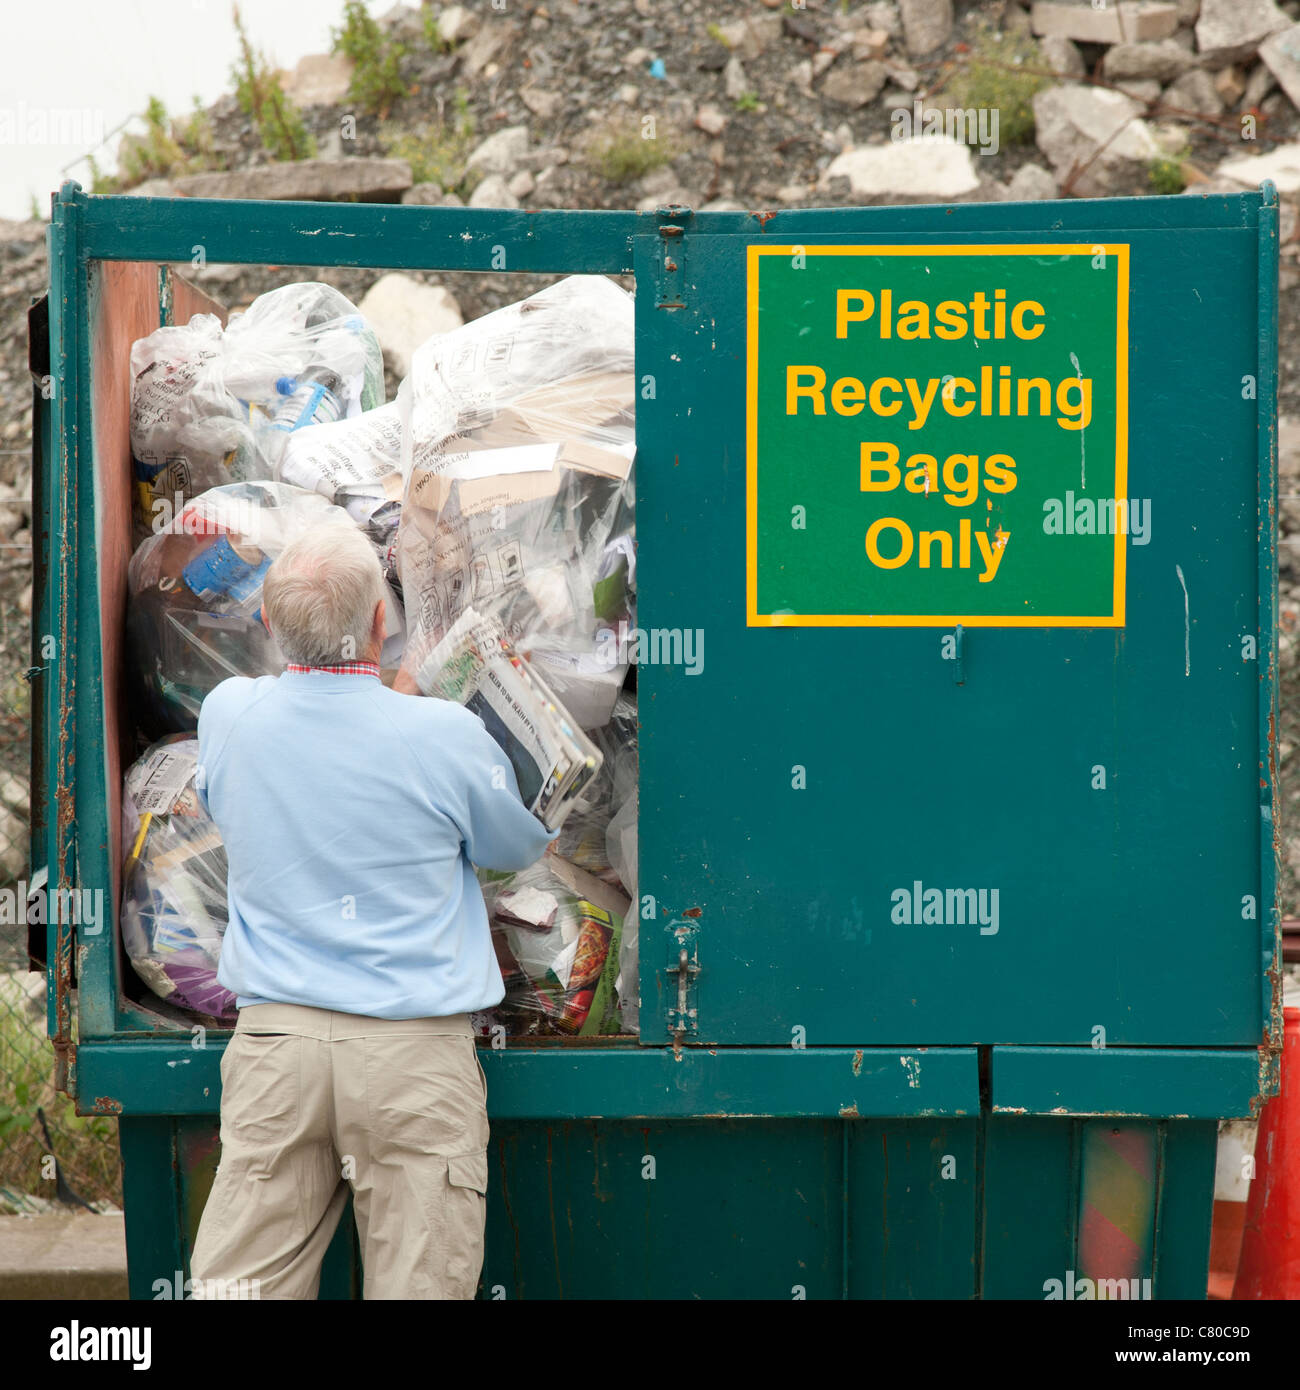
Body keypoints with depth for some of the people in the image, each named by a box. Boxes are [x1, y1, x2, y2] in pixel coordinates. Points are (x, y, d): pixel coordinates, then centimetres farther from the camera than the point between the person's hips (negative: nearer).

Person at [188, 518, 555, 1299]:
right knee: (417, 1284, 2)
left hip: (273, 1037, 3)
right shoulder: (446, 737, -9)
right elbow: (520, 849, 9)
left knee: (242, 1285, 4)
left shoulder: (228, 714, 1)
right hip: (413, 1053, -3)